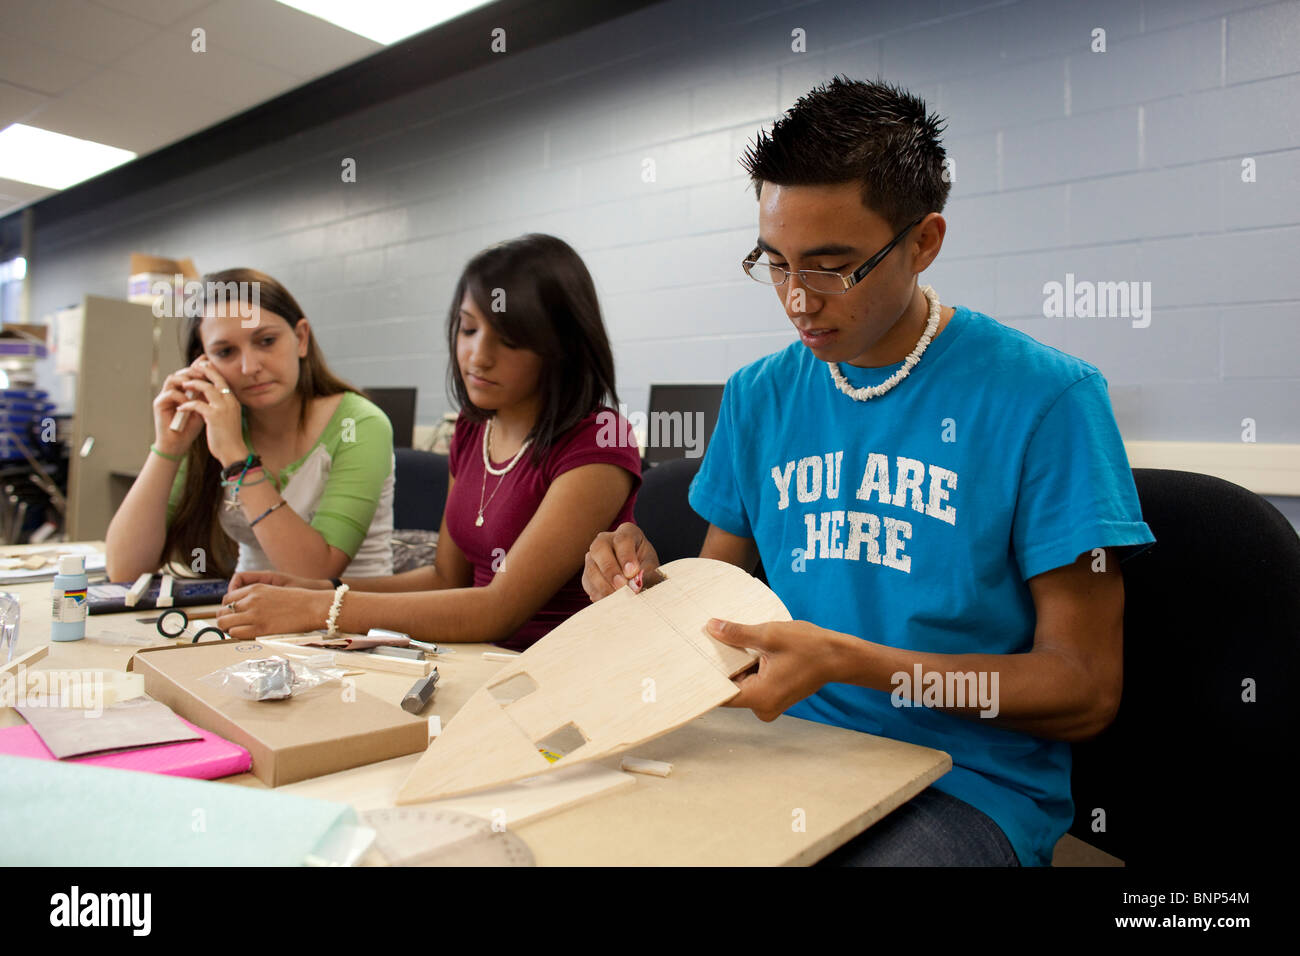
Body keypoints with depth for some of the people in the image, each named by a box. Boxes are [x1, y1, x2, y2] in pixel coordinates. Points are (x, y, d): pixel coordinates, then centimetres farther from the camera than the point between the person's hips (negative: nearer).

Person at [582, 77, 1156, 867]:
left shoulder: (1046, 399, -11)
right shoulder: (758, 396, 5)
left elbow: (1086, 690, -10)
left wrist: (849, 661, -22)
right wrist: (652, 586, -10)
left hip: (967, 786, -3)